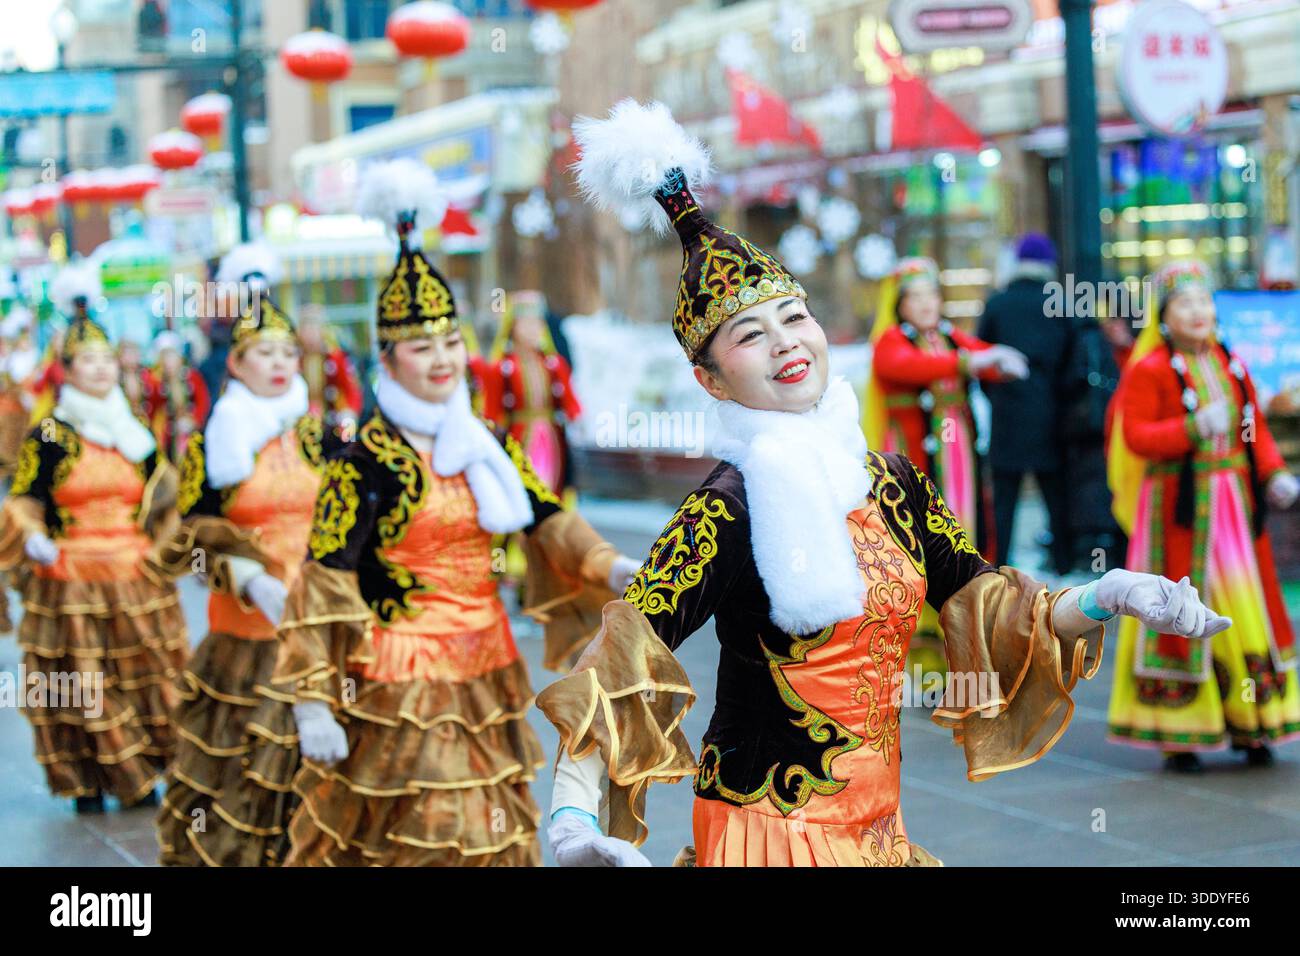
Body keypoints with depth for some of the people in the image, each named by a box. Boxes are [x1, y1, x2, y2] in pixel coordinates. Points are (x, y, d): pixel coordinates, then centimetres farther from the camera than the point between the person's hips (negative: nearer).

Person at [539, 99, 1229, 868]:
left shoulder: (890, 481, 4)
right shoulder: (728, 510, -14)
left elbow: (987, 607, 13)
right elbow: (620, 666, -24)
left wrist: (1104, 598, -4)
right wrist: (573, 822, -39)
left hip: (879, 827, 6)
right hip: (768, 829, -6)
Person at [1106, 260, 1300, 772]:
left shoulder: (1231, 365, 12)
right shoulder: (1149, 369, -5)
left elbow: (1256, 428, 14)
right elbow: (1136, 436, -13)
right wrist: (1192, 429, -24)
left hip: (1235, 504, 6)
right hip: (1178, 506, -6)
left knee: (1246, 608, 5)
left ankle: (1248, 721, 15)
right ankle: (1177, 734, 4)